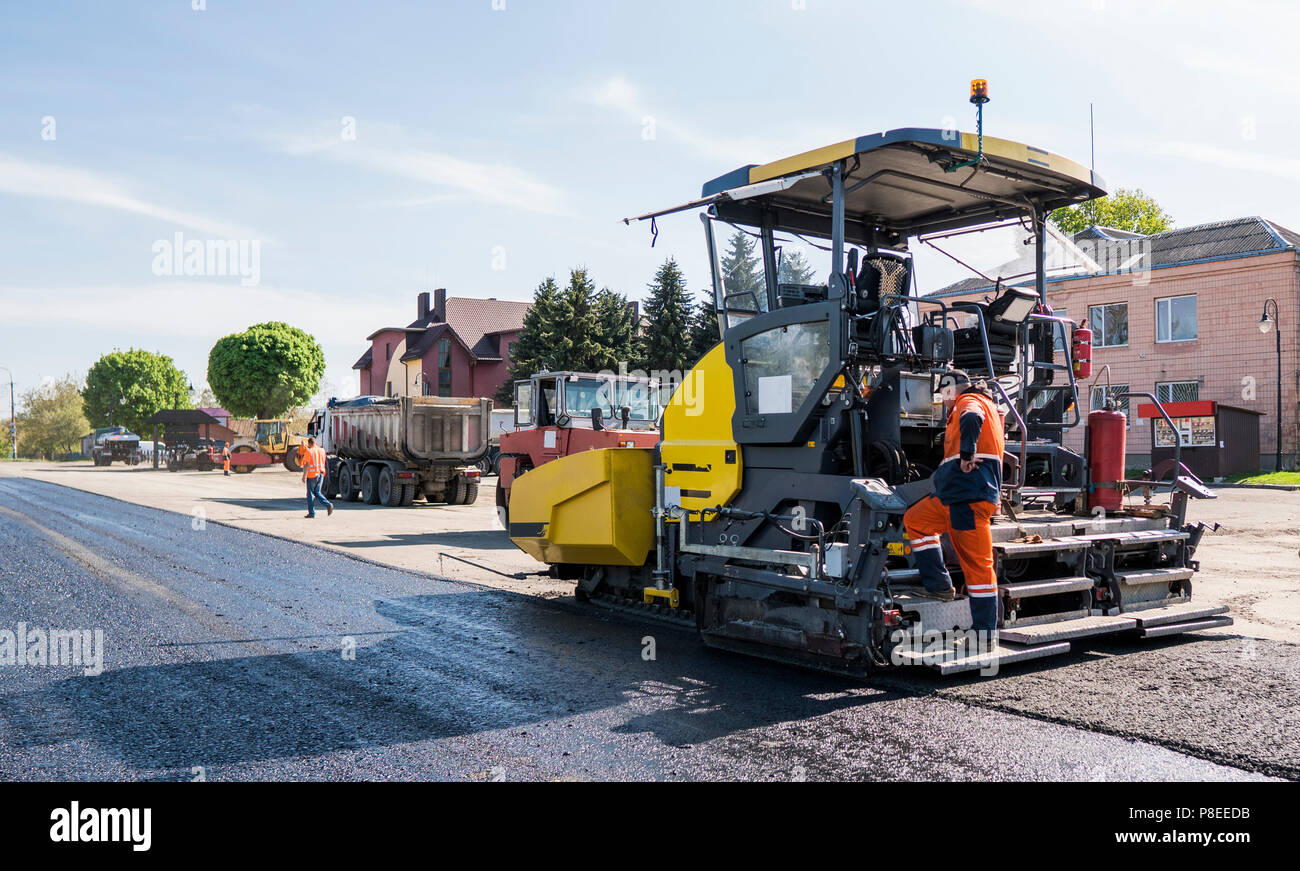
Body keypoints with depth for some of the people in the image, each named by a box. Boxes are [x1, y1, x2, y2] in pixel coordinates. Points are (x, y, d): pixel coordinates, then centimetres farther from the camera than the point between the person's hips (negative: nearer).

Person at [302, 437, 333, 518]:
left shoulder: (308, 452, -10)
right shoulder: (322, 450, 9)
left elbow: (307, 465, -16)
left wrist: (304, 476, -15)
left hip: (312, 475, -6)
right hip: (321, 474, 6)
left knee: (310, 494, 4)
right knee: (317, 492, 16)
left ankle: (311, 512, 6)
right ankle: (328, 504, -4)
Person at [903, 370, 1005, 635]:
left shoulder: (969, 401, -4)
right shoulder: (981, 403, 26)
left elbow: (972, 419, -28)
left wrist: (966, 455, -25)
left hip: (971, 495, -9)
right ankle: (939, 586, 13)